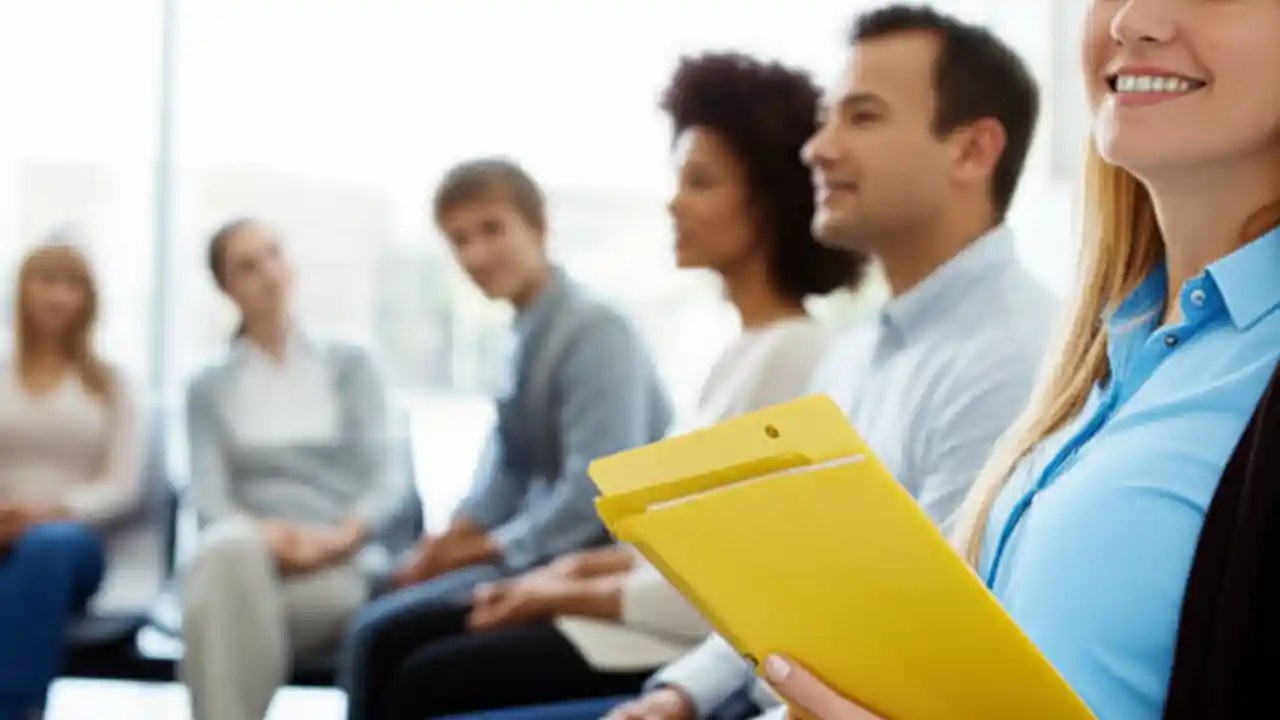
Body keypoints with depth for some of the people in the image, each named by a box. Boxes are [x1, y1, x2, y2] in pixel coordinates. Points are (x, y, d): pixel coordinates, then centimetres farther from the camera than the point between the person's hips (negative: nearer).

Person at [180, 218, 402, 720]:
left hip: (340, 567, -1)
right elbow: (208, 497, 2)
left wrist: (340, 537, -18)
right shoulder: (209, 389, 18)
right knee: (230, 548, -38)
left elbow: (384, 478, 4)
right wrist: (264, 534, -21)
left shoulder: (350, 365, 16)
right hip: (243, 561, 1)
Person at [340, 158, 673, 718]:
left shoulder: (594, 331, -18)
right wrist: (457, 537, 1)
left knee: (382, 632, -14)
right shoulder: (529, 331, 9)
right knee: (384, 622, 18)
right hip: (544, 546, 10)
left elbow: (599, 491, -25)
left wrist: (494, 546, -15)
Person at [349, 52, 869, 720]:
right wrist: (579, 570, 6)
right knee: (414, 637, 9)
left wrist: (580, 594, -13)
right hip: (669, 610, 10)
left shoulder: (794, 354, -18)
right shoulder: (746, 348, 12)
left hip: (705, 640, -10)